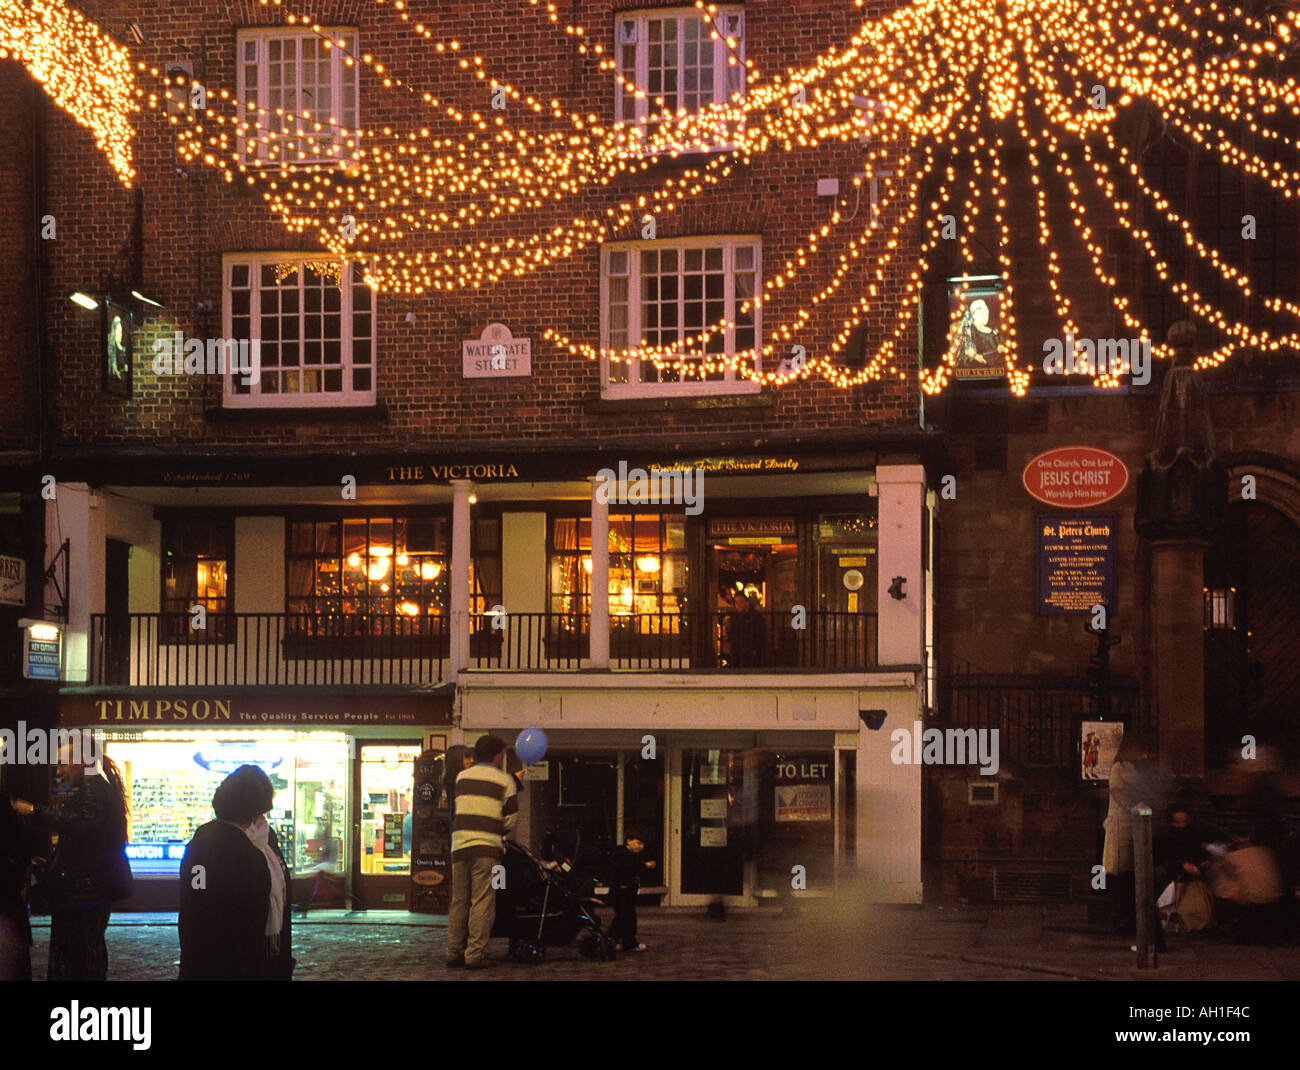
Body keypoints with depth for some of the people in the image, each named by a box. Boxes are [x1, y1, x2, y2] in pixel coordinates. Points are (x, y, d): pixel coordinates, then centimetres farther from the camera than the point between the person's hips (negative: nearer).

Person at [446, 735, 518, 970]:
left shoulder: (462, 777, 15)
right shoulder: (504, 780, 2)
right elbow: (510, 817, 2)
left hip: (459, 845, 5)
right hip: (487, 847, -4)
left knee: (459, 902, 10)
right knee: (482, 903, -3)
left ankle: (454, 953, 12)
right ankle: (475, 955, -7)